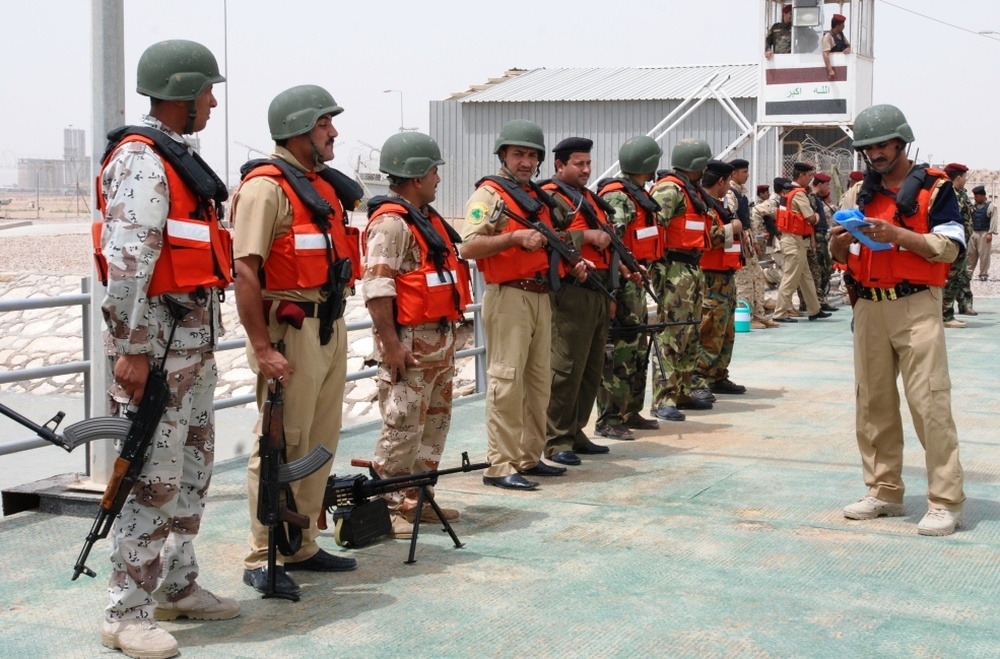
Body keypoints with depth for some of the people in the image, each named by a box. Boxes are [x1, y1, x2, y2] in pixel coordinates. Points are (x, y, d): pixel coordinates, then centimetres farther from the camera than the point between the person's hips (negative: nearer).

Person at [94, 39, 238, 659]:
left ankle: (177, 586, 28)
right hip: (158, 336, -10)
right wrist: (130, 349, -24)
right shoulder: (140, 160, -14)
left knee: (193, 468, 16)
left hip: (196, 336, 10)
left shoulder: (178, 157, 17)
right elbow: (127, 260, -21)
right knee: (153, 479, -8)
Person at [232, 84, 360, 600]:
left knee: (320, 443, 14)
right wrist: (262, 349, -24)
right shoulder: (267, 185, -13)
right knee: (281, 446, -4)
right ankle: (262, 559, 5)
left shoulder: (323, 184, 16)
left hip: (330, 326, 9)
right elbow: (246, 271, -20)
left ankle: (302, 546, 25)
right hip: (291, 329, -9)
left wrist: (335, 324, 19)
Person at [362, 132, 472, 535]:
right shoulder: (391, 222, -15)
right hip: (410, 343, -10)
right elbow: (376, 286, -22)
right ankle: (388, 507, 2)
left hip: (440, 339, 10)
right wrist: (390, 344, -25)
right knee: (403, 427, -7)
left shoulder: (426, 218, 17)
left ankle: (416, 499, 25)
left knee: (435, 423, 15)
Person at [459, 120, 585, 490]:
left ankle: (530, 457, 21)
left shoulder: (538, 197, 19)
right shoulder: (490, 194, -6)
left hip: (540, 296, 9)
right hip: (508, 296, -9)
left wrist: (571, 263, 12)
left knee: (539, 380, 12)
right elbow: (468, 247, -17)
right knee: (507, 381, -9)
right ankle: (500, 466, -7)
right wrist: (515, 237, -24)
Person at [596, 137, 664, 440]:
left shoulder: (637, 195, 16)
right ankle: (609, 420, -4)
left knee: (638, 350, 16)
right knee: (618, 352, -8)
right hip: (623, 285, -11)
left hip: (637, 284, 11)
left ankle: (630, 412, 25)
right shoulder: (618, 198, -16)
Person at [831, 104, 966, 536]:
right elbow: (844, 256, 18)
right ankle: (884, 492, 17)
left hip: (915, 306, -5)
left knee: (929, 403, -10)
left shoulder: (934, 188, 0)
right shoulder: (864, 193, 16)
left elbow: (949, 248, -9)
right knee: (873, 402, 7)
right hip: (869, 307, 6)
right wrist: (840, 239, -5)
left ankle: (946, 502, -8)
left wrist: (897, 234, -20)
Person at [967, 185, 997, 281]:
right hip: (974, 233, 6)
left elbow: (993, 220, -12)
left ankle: (983, 274, 1)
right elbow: (970, 219, 16)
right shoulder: (974, 207, 13)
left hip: (984, 234, -6)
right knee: (971, 254, 7)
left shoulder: (991, 206, -5)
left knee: (984, 255, -4)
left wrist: (990, 233, -19)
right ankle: (968, 273, 12)